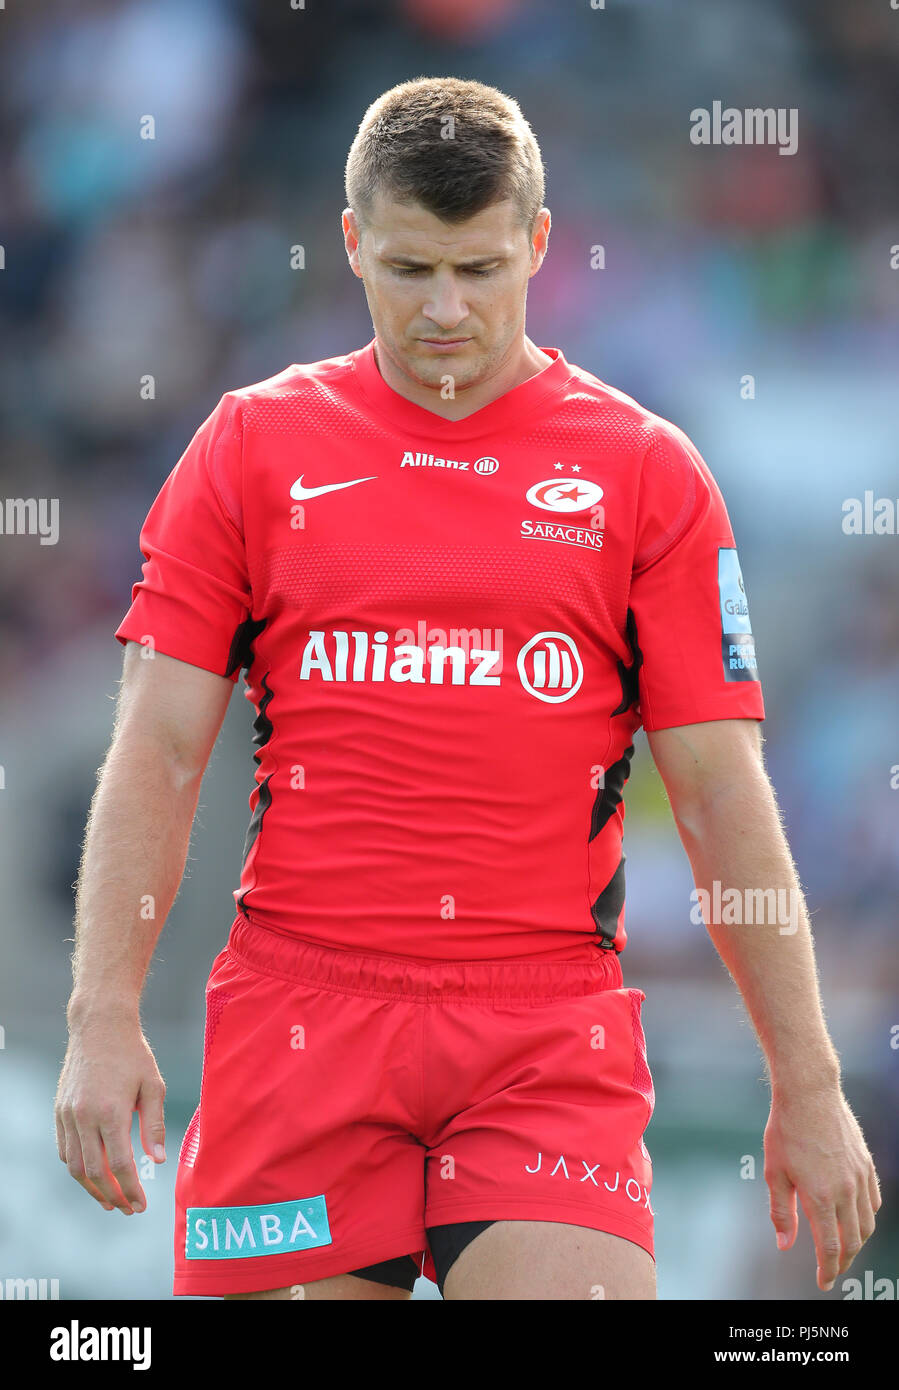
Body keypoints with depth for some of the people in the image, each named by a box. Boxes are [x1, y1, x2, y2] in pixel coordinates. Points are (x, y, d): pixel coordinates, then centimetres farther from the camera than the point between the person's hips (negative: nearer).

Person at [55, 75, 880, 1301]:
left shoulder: (645, 471, 6)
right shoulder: (253, 445, 8)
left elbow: (722, 794, 6)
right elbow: (157, 754, 5)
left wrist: (807, 1087, 2)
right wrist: (104, 1017, -6)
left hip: (552, 1036, -1)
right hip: (300, 1017, 1)